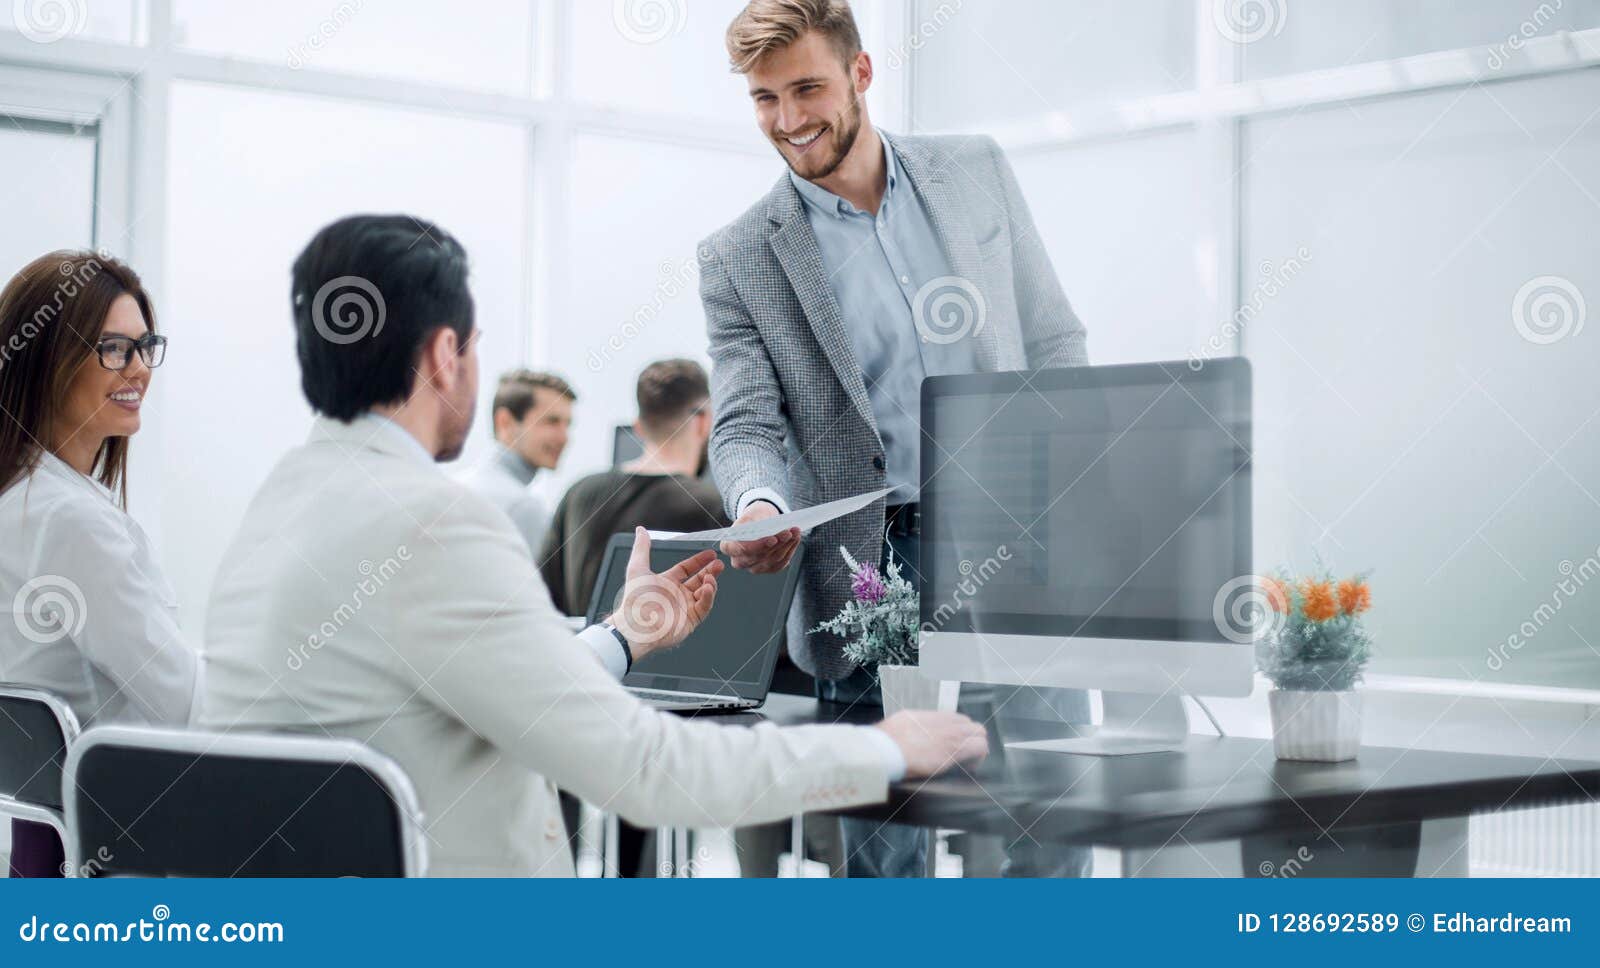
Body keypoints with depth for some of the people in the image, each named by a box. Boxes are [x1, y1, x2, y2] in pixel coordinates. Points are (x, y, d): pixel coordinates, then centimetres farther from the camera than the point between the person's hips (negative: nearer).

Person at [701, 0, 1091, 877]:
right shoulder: (737, 260, 3)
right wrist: (759, 506, -25)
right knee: (883, 846, 3)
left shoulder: (977, 172, 8)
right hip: (870, 574, -1)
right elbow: (747, 423, -2)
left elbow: (1055, 345, 11)